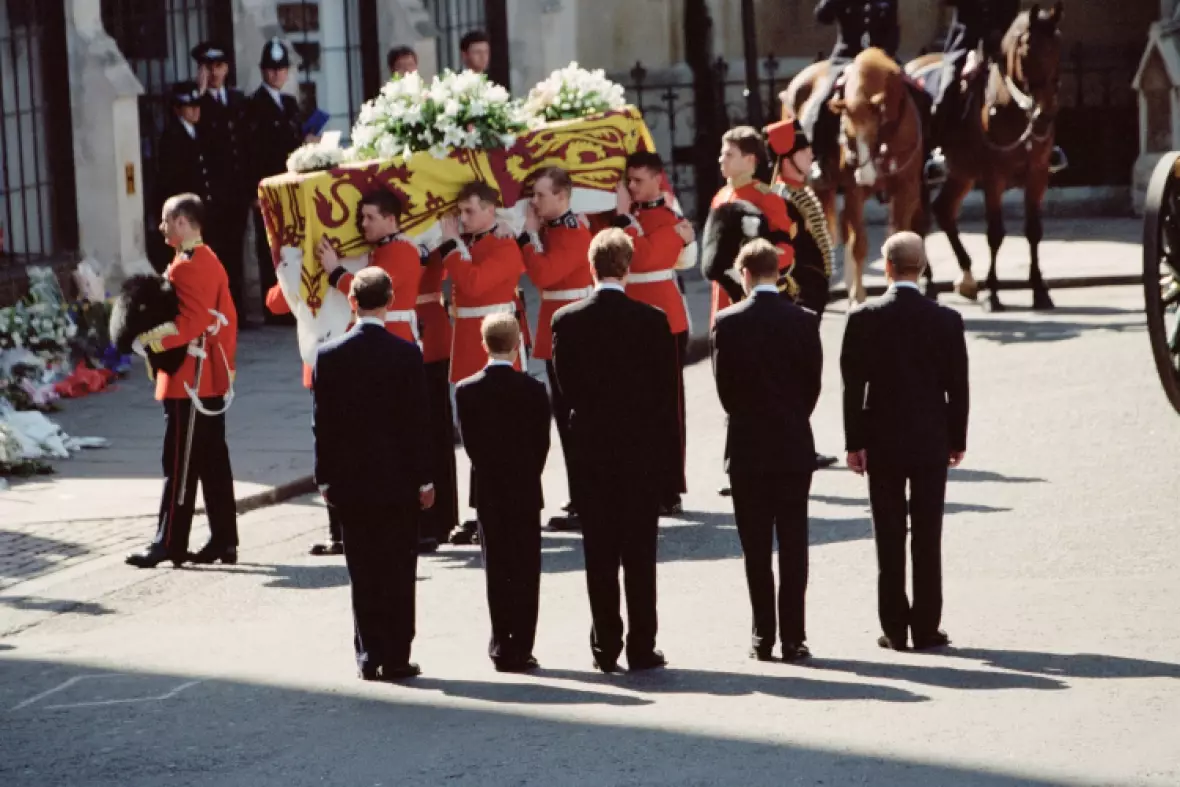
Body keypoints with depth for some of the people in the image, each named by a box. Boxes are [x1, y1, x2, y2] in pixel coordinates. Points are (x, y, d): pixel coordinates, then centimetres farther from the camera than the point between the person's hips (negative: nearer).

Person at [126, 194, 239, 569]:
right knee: (213, 461, 11)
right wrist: (225, 362, 21)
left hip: (187, 381, -10)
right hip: (212, 379, 10)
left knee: (180, 464, -6)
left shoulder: (184, 267, -15)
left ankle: (169, 544, -3)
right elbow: (227, 318, 18)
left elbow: (193, 321, -24)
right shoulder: (211, 261, 15)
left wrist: (154, 338, -21)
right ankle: (224, 541, 13)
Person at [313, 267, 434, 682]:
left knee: (363, 573, 6)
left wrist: (326, 478, 7)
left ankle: (369, 657, 7)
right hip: (398, 479, -2)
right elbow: (418, 421, -6)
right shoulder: (406, 354, -8)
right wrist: (424, 479, 1)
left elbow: (322, 423, -1)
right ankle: (396, 658, 4)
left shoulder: (329, 355, -3)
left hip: (349, 481, 2)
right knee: (398, 571, 4)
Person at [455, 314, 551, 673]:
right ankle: (521, 648, 1)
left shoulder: (466, 391, -6)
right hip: (526, 492, -1)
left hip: (489, 494, 1)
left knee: (496, 570, 7)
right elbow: (542, 444, -4)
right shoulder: (534, 390, -8)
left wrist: (490, 478, 11)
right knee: (526, 571, 3)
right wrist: (526, 478, 11)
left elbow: (470, 442, -1)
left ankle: (502, 647, 7)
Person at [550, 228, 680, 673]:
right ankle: (642, 649, 4)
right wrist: (672, 463, 1)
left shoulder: (566, 321, -4)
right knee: (640, 555, 3)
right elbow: (667, 396, -5)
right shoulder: (651, 321, -8)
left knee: (600, 556, 6)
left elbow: (565, 388, 0)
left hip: (590, 453, 1)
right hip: (643, 452, -1)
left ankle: (605, 648, 8)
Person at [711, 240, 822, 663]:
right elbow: (814, 384, 1)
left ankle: (763, 638, 5)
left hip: (747, 449, -1)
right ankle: (793, 638, 1)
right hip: (795, 447, 1)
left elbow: (725, 387, -2)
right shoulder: (804, 321, -4)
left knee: (756, 549, 5)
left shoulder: (728, 323, -7)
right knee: (793, 545, 3)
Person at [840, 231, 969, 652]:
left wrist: (854, 442, 1)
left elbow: (853, 384, -5)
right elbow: (957, 385, -1)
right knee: (927, 539, 4)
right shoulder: (946, 320, -5)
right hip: (931, 442, 0)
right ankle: (926, 628, 5)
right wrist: (957, 440, 9)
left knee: (889, 539, 4)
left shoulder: (864, 318, -7)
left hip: (882, 443, 0)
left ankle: (895, 629, 5)